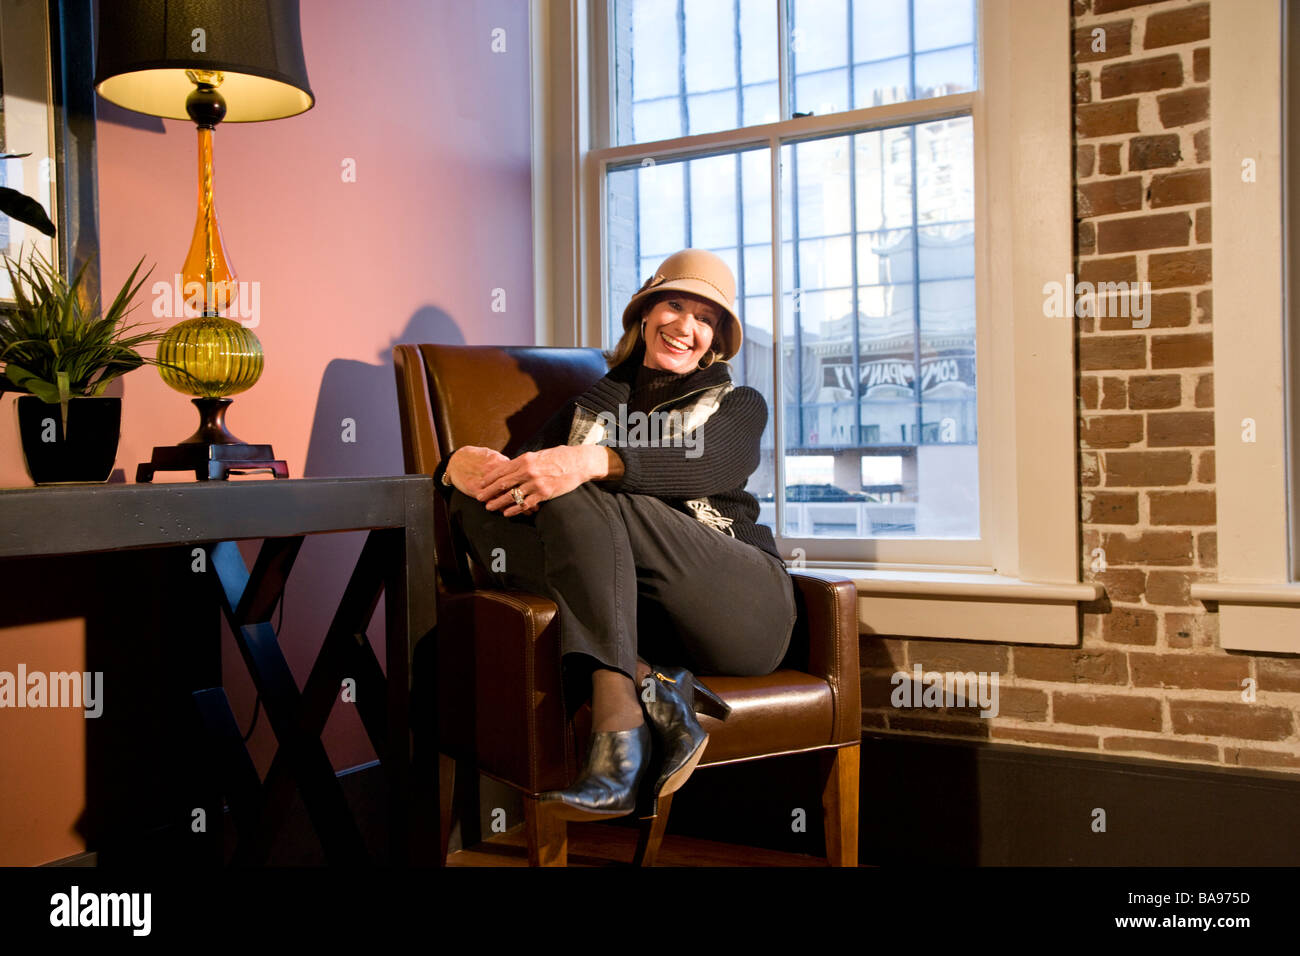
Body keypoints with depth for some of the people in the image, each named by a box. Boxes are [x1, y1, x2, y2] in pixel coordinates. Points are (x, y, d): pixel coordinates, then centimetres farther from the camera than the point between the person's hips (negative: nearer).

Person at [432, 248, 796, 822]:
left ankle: (619, 719, -42)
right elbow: (518, 475, 12)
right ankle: (653, 688, -35)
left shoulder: (739, 405, 18)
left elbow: (699, 468, -7)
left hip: (737, 607, -2)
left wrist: (595, 462, -26)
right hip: (620, 614, 3)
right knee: (477, 500, -20)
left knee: (579, 505, -26)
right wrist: (460, 465, -14)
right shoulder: (589, 408, 26)